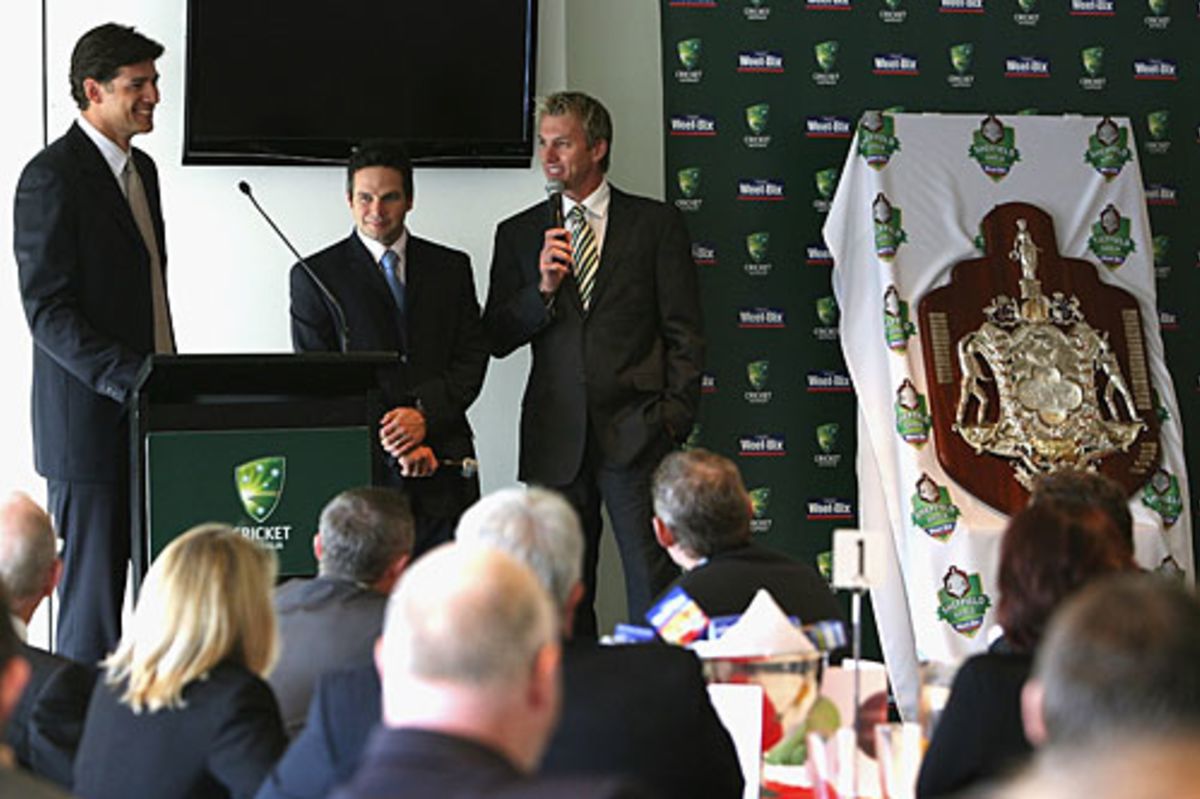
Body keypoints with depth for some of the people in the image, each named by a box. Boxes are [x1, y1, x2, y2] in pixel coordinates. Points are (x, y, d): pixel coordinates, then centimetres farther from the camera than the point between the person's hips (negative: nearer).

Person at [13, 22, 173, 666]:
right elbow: (47, 310, -17)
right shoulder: (51, 177, -12)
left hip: (147, 421, 8)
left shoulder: (141, 169, 16)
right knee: (93, 594, -3)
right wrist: (129, 381, -24)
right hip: (89, 424, -8)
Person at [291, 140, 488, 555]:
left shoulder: (451, 268, 14)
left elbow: (473, 355, 9)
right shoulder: (315, 276, 6)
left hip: (444, 467, 2)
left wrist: (425, 414, -10)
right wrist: (390, 443, -10)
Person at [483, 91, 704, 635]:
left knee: (653, 589, -7)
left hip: (636, 435, -3)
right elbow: (497, 339, 9)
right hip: (556, 440, 3)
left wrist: (673, 422, -4)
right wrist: (542, 288, -8)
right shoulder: (519, 234, 13)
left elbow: (684, 335, 4)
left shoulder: (657, 225, 6)